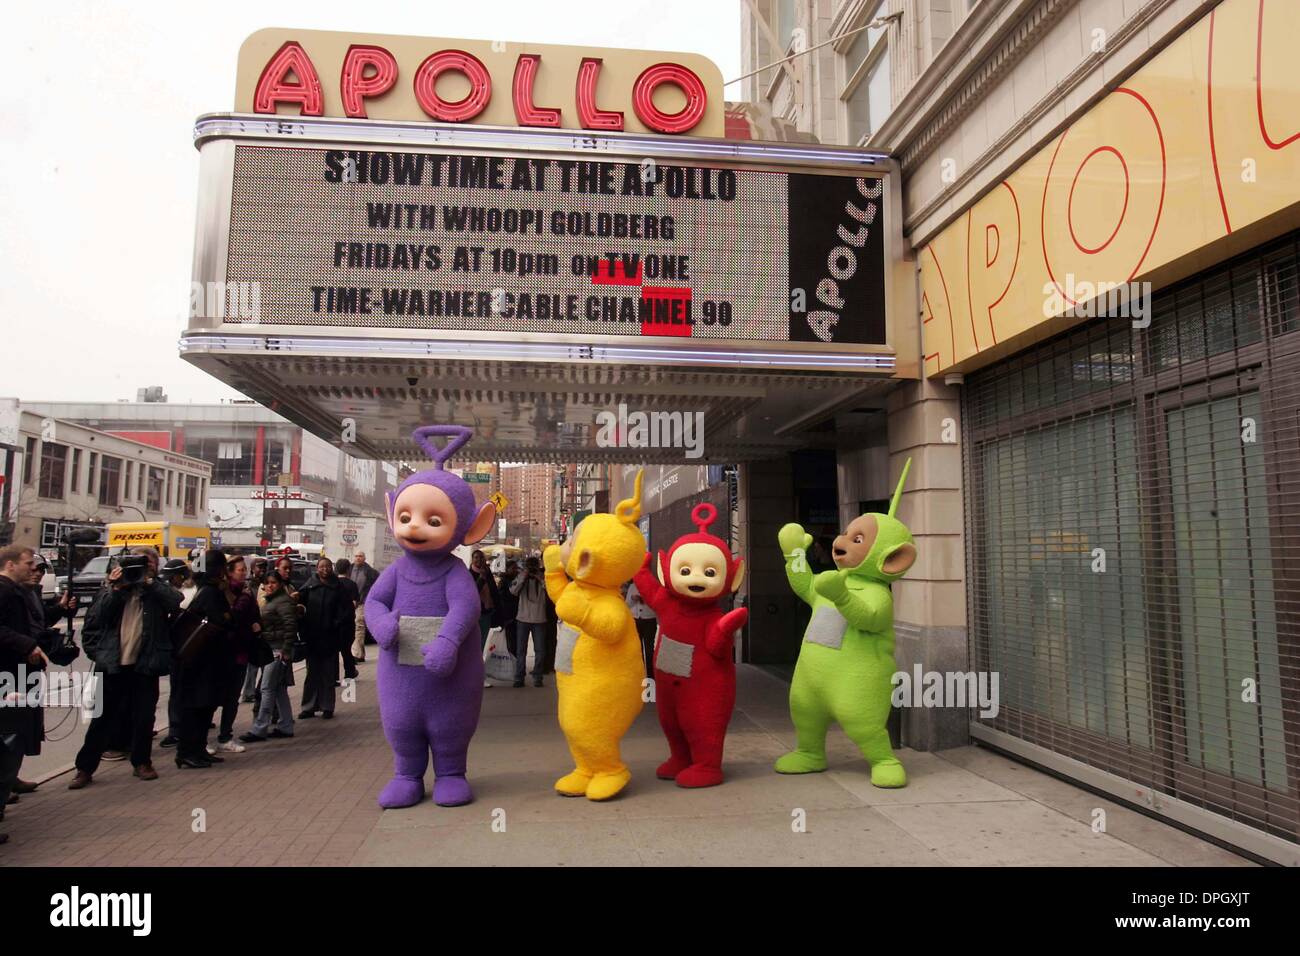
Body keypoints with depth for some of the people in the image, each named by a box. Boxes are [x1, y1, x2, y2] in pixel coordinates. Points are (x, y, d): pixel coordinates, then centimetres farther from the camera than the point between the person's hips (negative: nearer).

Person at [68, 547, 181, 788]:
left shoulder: (158, 590, 6)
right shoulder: (113, 588, 10)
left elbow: (176, 602, -15)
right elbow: (96, 618, -3)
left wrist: (149, 581, -16)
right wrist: (114, 589, -12)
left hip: (145, 665, -1)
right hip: (112, 665, 1)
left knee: (144, 717, 7)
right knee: (103, 718, 6)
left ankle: (141, 762, 22)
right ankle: (85, 768, 16)